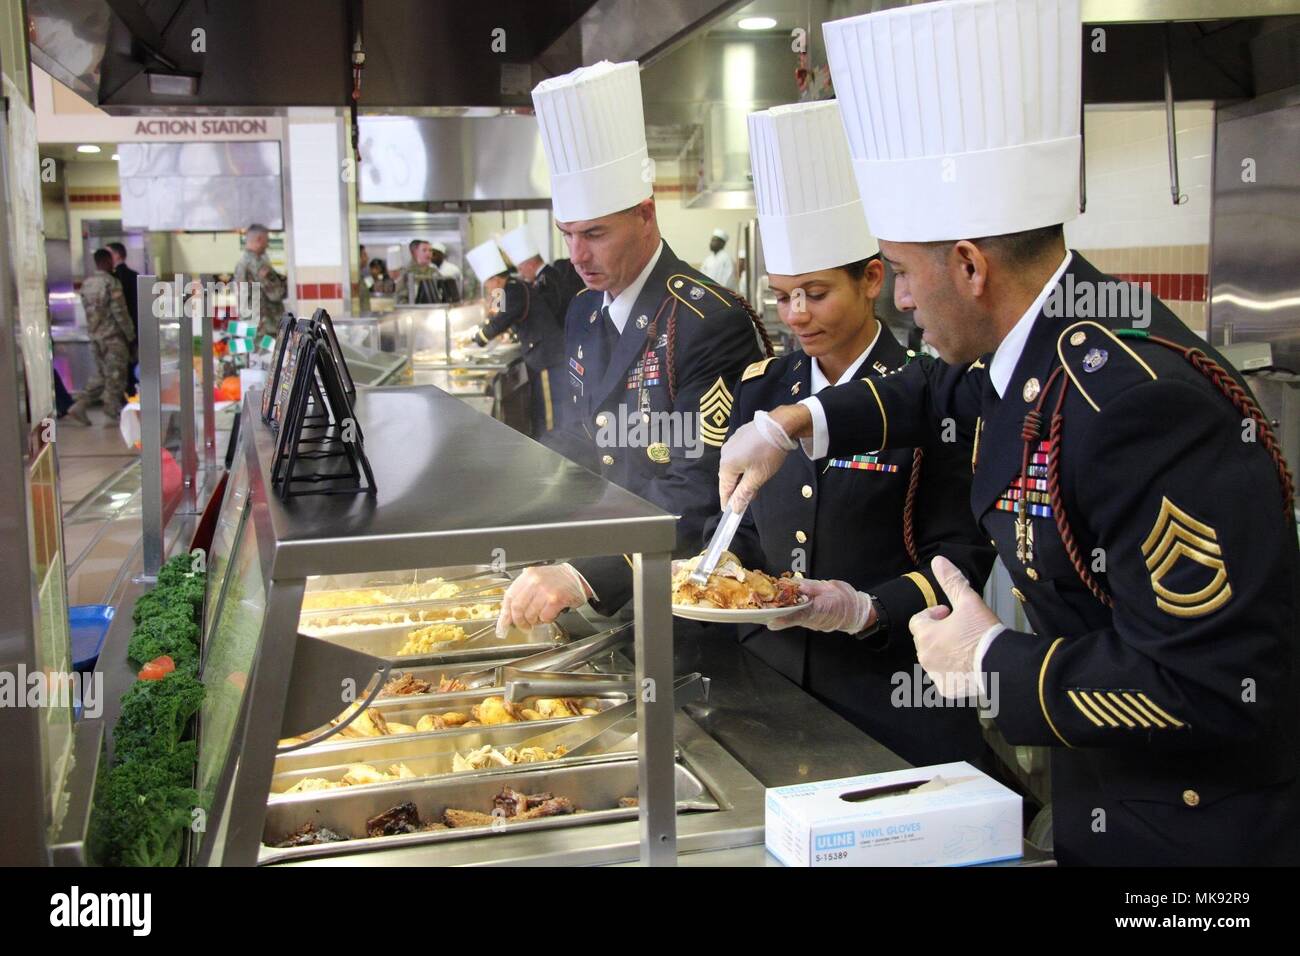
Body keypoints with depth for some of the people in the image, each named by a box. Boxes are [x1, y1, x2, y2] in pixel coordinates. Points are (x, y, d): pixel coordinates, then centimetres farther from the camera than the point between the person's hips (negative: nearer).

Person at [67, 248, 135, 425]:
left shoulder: (86, 283, 8)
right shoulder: (111, 283, -14)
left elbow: (88, 309, 12)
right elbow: (120, 312, -14)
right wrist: (130, 335, -7)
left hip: (95, 336, 7)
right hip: (113, 337, -7)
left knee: (101, 376, 15)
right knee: (115, 377, 3)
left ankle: (79, 407, 7)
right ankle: (112, 415, 8)